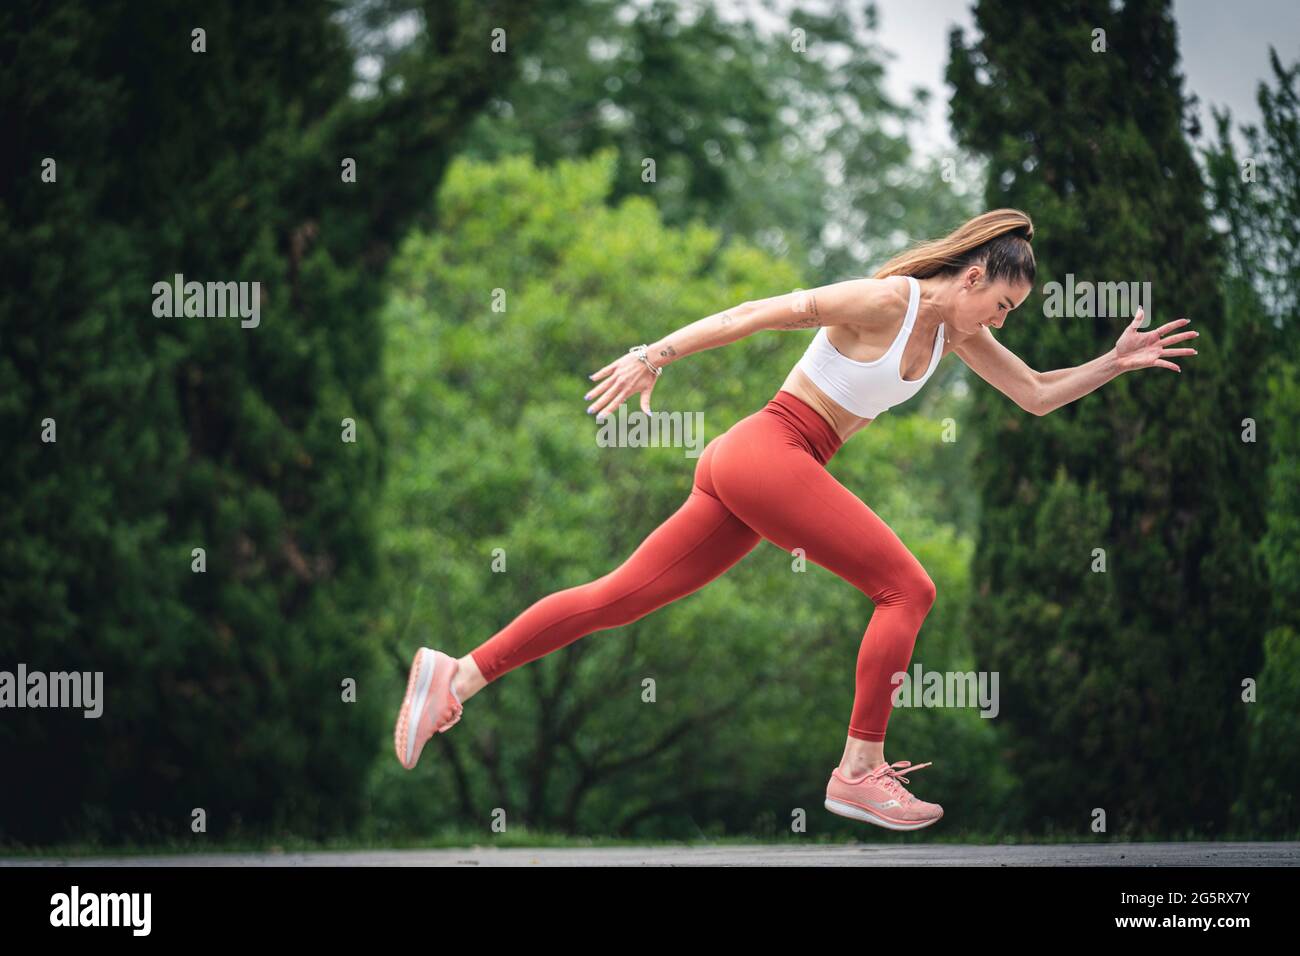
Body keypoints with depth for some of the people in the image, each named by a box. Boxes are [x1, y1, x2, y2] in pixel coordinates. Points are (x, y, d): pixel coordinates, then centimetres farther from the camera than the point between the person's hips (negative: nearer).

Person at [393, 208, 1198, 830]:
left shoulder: (957, 330, 13)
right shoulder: (887, 301, -13)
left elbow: (1036, 396, 20)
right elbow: (761, 313, -15)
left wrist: (1115, 363, 8)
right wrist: (655, 356, -19)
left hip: (754, 470, 9)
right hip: (769, 453, -9)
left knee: (621, 597, 6)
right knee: (908, 589, -8)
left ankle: (459, 676, 4)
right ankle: (859, 775, -6)